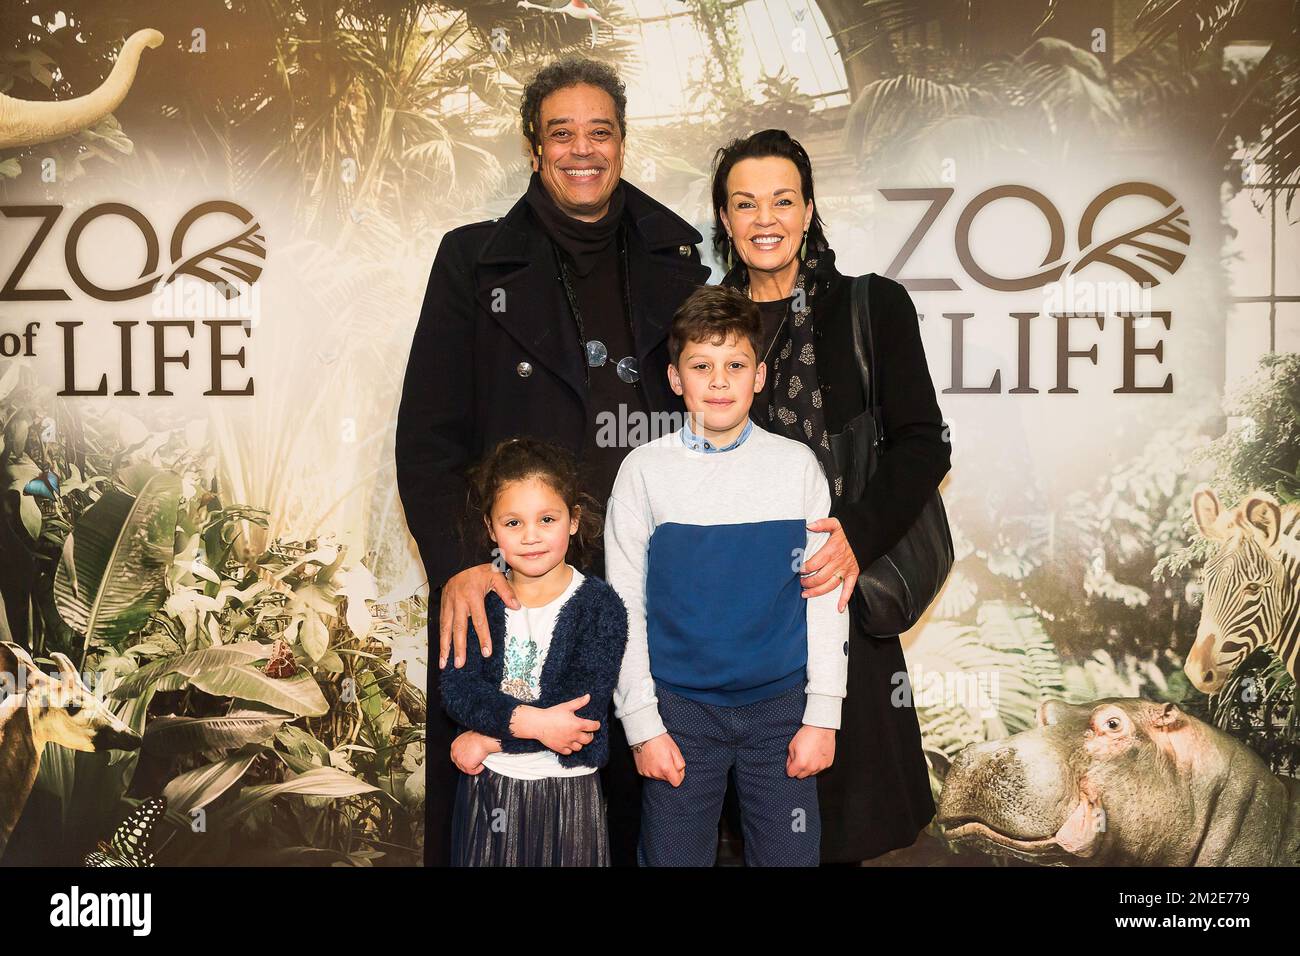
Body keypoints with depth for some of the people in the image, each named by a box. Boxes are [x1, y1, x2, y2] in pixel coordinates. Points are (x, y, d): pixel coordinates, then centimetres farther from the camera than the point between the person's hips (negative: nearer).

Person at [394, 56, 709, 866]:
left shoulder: (676, 261, 10)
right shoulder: (475, 261, 4)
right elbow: (429, 435, -1)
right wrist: (456, 563, -14)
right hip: (510, 591, -1)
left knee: (639, 799, 8)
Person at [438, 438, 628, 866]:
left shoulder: (600, 605, -12)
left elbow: (584, 714, -19)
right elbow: (457, 689, -11)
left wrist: (489, 739, -16)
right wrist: (530, 721, -26)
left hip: (567, 793, -2)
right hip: (485, 785, 3)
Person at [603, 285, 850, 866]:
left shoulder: (796, 465, 0)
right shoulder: (645, 470, -3)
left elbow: (826, 597, 2)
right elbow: (624, 606, -1)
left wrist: (823, 715, -1)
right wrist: (642, 724, -4)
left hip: (781, 701, 1)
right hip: (680, 704, 0)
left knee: (791, 857, 7)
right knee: (672, 857, 7)